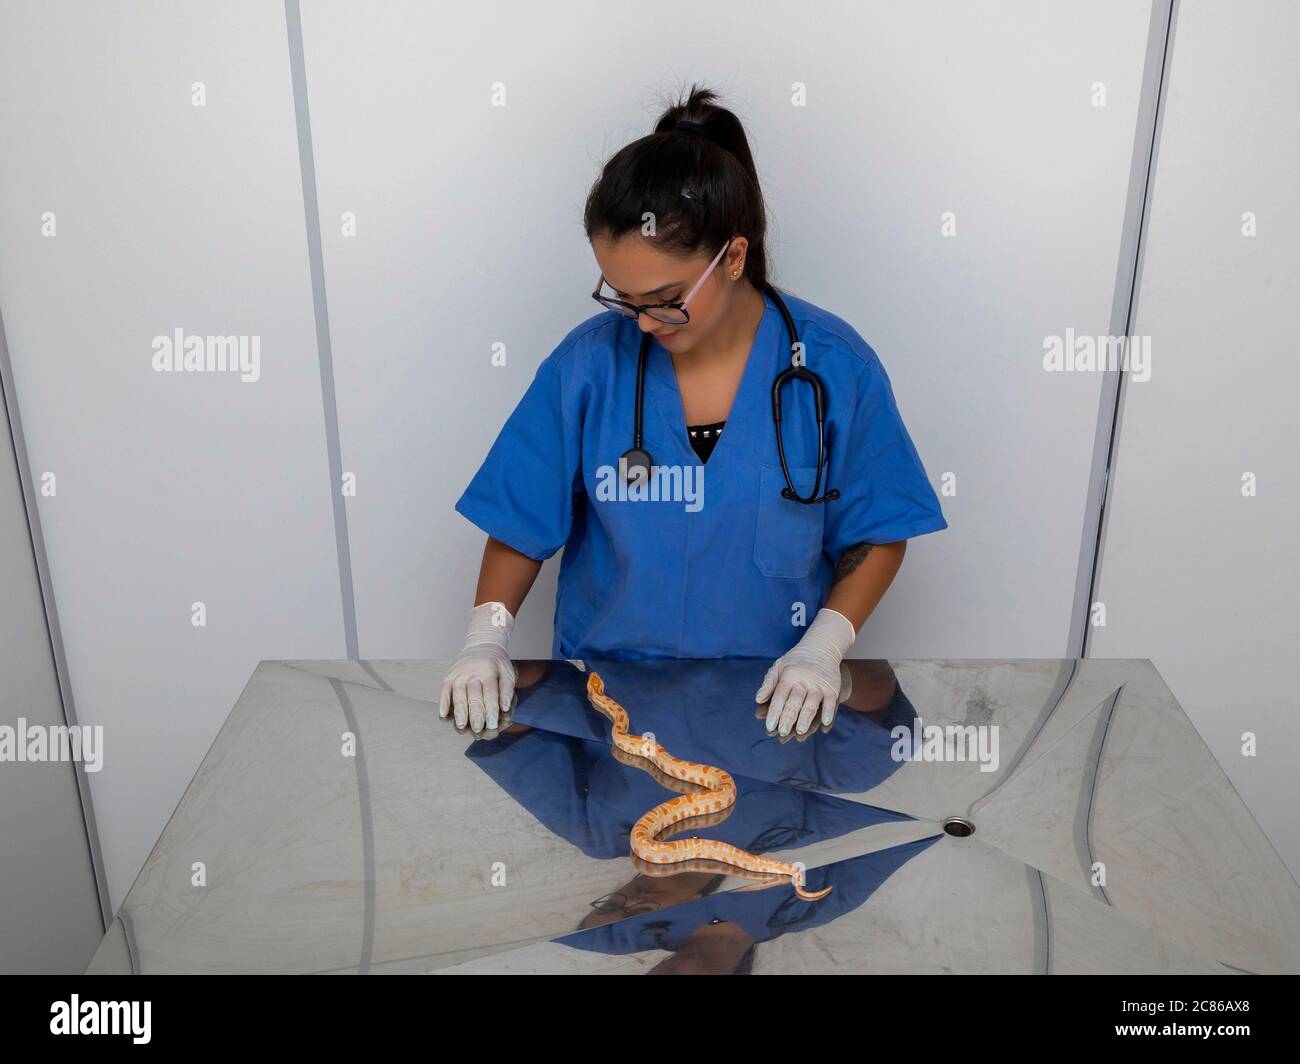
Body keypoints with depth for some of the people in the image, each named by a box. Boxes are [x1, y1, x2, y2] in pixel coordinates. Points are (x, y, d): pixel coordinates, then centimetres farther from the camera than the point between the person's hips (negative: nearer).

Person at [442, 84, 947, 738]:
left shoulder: (834, 367, -8)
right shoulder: (586, 364, -6)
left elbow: (879, 534, 1)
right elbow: (522, 520, 2)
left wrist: (824, 646, -11)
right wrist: (486, 637, -10)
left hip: (771, 700, 0)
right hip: (604, 683, 1)